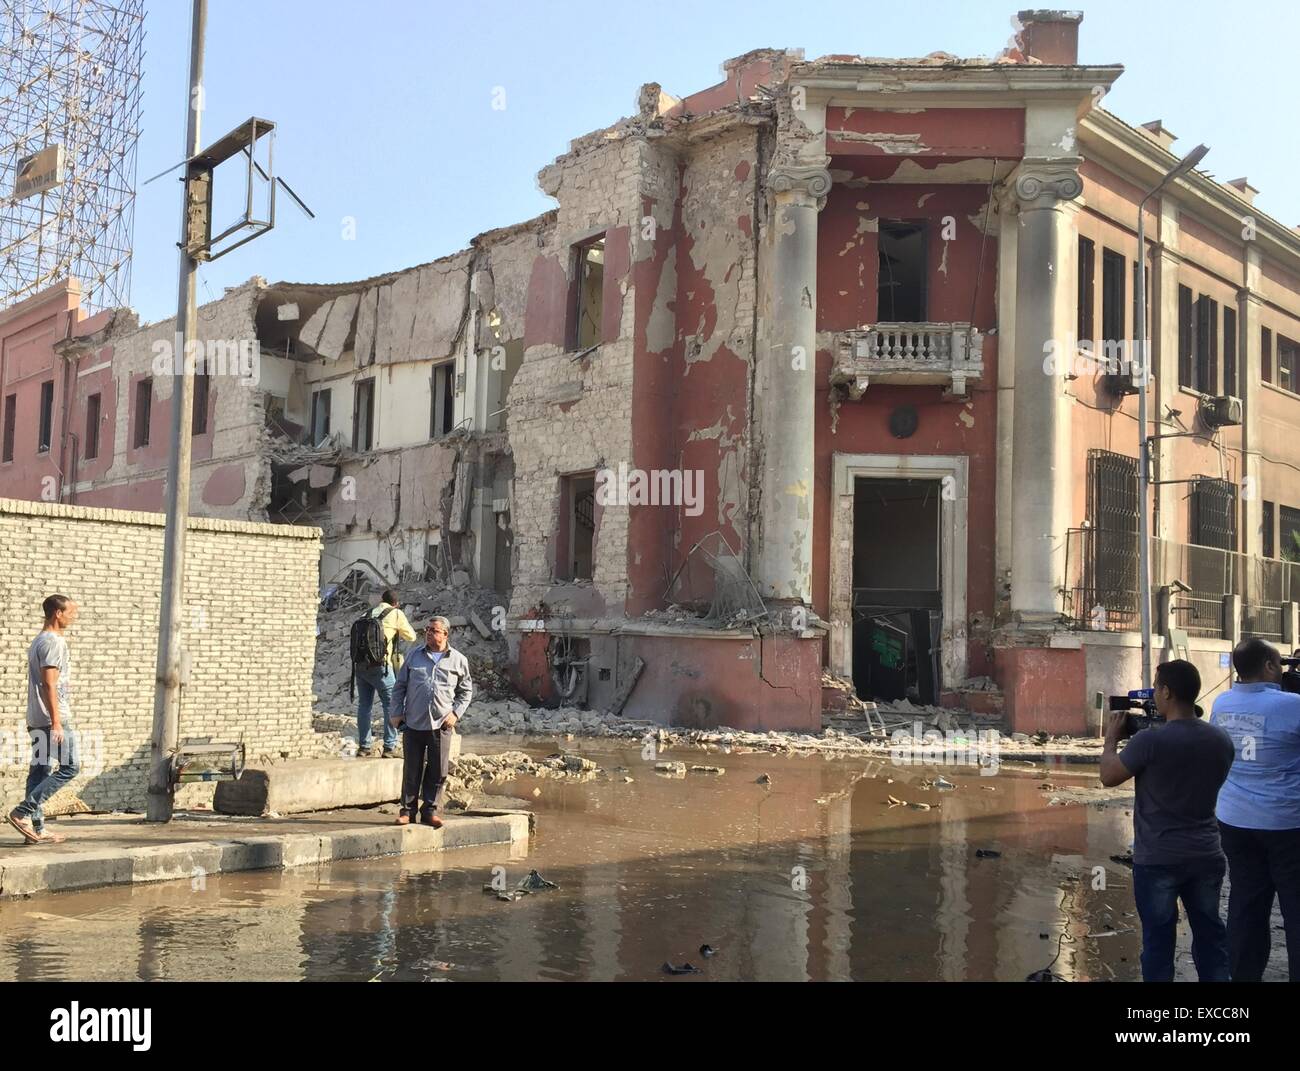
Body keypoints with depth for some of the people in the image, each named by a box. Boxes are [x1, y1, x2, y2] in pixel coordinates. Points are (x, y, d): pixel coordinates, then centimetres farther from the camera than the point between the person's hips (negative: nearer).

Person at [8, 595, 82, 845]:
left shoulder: (39, 641, 18)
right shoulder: (54, 642, -13)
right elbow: (49, 685, -19)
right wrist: (56, 722, -21)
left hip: (37, 719, 10)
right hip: (53, 717, -10)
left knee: (40, 770, 9)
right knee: (70, 766, -6)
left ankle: (35, 829, 10)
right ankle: (23, 812, -9)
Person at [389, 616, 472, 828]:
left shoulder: (459, 660, 5)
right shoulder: (414, 656, 8)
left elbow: (466, 691, 12)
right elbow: (400, 686, 13)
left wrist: (455, 713, -1)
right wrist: (396, 712, 6)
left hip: (441, 725, -1)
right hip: (413, 723, 1)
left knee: (438, 771, 2)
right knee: (412, 770, 6)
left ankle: (430, 811, 13)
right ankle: (408, 810, 16)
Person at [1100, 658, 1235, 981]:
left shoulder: (1150, 739, -19)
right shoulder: (1222, 740, -1)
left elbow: (1108, 777, -8)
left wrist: (1112, 738, 8)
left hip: (1157, 859, -5)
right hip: (1206, 855, 5)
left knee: (1158, 939, 5)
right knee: (1210, 934, 15)